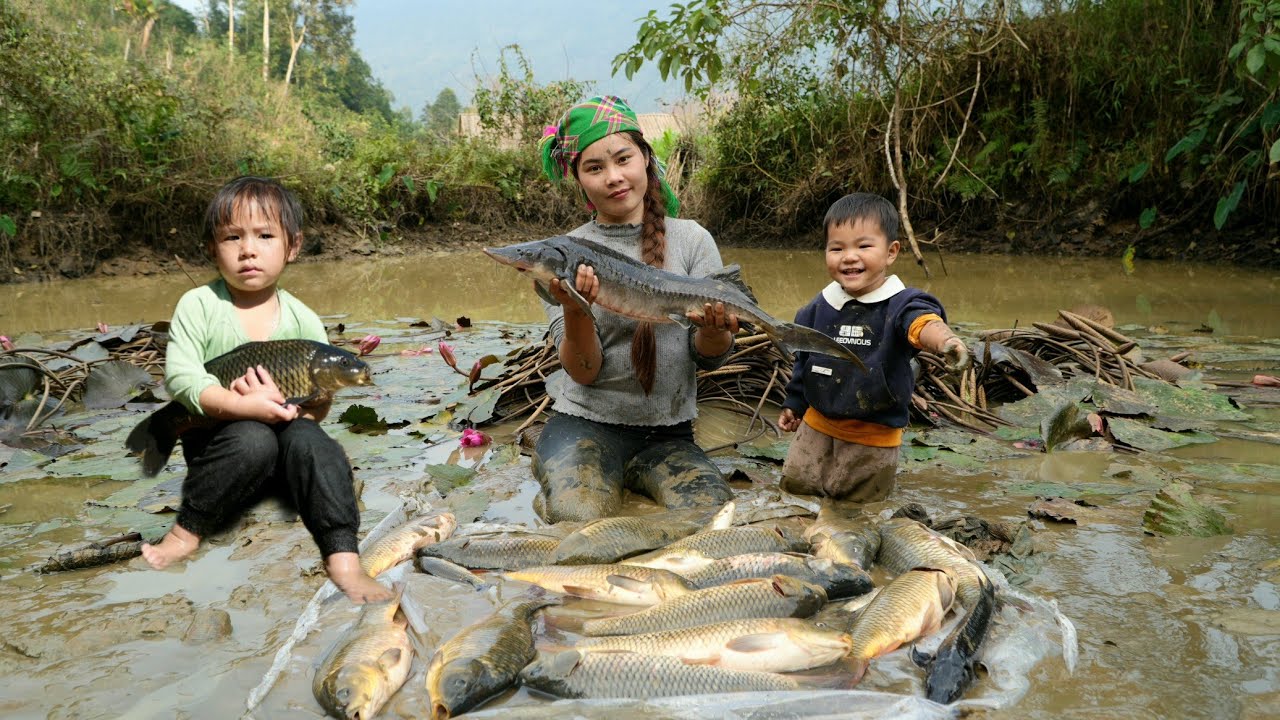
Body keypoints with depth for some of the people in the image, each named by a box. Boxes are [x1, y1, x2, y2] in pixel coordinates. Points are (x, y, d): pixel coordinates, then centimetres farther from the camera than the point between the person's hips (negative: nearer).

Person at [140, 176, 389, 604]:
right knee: (252, 440, -32)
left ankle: (343, 559, -29)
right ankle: (185, 534, -14)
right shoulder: (199, 305, -4)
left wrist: (278, 401, -22)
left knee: (308, 439, -29)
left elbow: (319, 406, -1)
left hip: (282, 438, 2)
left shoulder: (302, 320, 0)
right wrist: (242, 406, -29)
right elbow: (181, 378, -16)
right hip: (215, 442, -2)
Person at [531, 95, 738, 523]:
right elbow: (583, 373, -8)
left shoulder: (692, 240, 2)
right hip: (585, 425, -2)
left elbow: (708, 360, 0)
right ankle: (554, 490, 5)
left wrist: (713, 330, -23)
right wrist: (574, 309, -28)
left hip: (667, 434, 2)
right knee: (581, 521, -29)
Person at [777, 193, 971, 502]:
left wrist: (943, 339, -67)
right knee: (794, 486, 17)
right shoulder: (818, 308, -4)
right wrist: (793, 404, 20)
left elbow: (921, 322, -44)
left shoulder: (899, 305, -20)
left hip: (873, 437, -4)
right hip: (817, 426, 4)